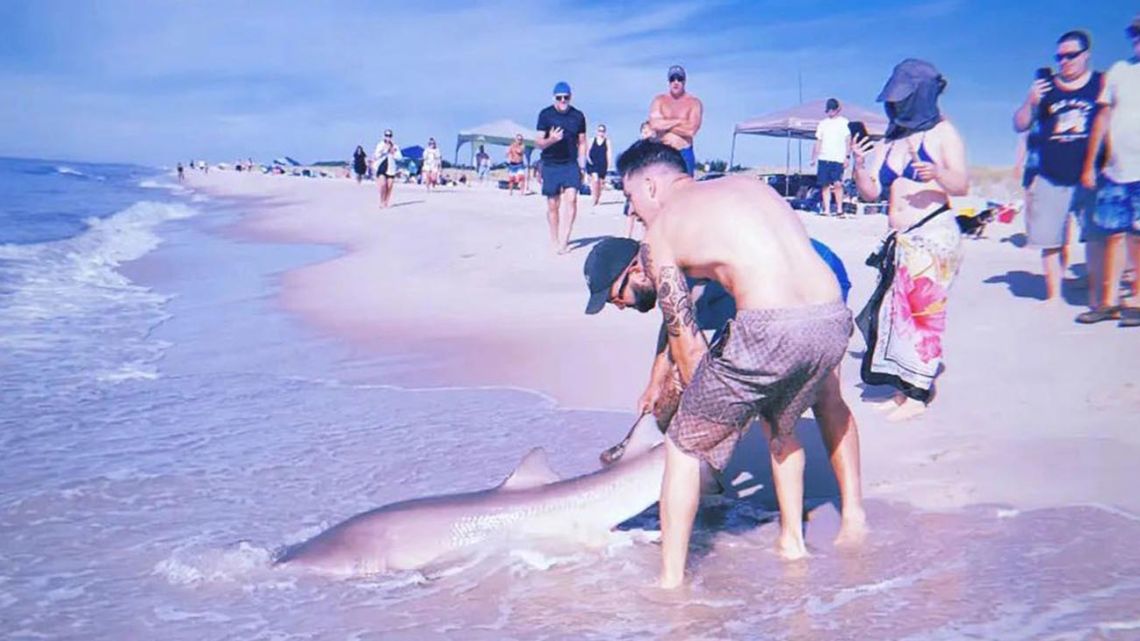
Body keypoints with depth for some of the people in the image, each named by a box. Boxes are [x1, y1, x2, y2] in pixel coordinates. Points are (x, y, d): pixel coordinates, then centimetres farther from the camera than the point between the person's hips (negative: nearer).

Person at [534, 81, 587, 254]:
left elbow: (582, 143, 12)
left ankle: (564, 240, -15)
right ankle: (554, 241, 18)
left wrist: (581, 166, 7)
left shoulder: (578, 116, 4)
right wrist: (551, 140, -23)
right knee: (552, 205, 5)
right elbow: (538, 142, -2)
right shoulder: (545, 115, -1)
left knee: (571, 198, -16)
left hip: (571, 164, 1)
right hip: (550, 165, 0)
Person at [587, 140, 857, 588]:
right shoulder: (751, 186, 25)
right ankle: (792, 540, 43)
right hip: (833, 321, 7)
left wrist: (700, 400, 22)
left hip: (769, 328, -7)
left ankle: (670, 582, 15)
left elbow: (687, 343, 8)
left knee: (685, 445, 12)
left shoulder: (660, 231, 9)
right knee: (780, 421, 35)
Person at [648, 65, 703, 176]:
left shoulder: (694, 102, 0)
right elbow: (654, 124, -10)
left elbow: (691, 130, -13)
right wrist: (679, 121, -7)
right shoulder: (659, 101, 6)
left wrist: (665, 124, -5)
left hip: (684, 153, -1)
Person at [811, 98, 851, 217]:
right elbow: (818, 142, 18)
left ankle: (839, 209, -10)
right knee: (825, 185, 0)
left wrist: (847, 156, -8)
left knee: (837, 184, -14)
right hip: (823, 158, 4)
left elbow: (848, 141, 3)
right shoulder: (822, 123, 18)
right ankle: (826, 210, 3)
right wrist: (814, 157, 11)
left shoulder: (844, 122, 7)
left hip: (838, 159, -4)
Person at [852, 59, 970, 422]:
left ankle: (917, 396, -5)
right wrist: (859, 164, -7)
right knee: (896, 311, 5)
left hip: (933, 236, -6)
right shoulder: (890, 142, 17)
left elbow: (962, 185, -8)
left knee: (922, 311, -9)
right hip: (901, 241, 6)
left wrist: (937, 175, -28)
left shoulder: (942, 133, 1)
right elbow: (870, 192, 12)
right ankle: (903, 389, 14)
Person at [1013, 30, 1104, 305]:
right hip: (1050, 179, 2)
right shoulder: (1045, 87, 9)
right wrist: (1030, 102, -8)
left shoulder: (1102, 84, 4)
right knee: (1051, 241, 3)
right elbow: (1020, 126, 10)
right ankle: (1053, 295, 12)